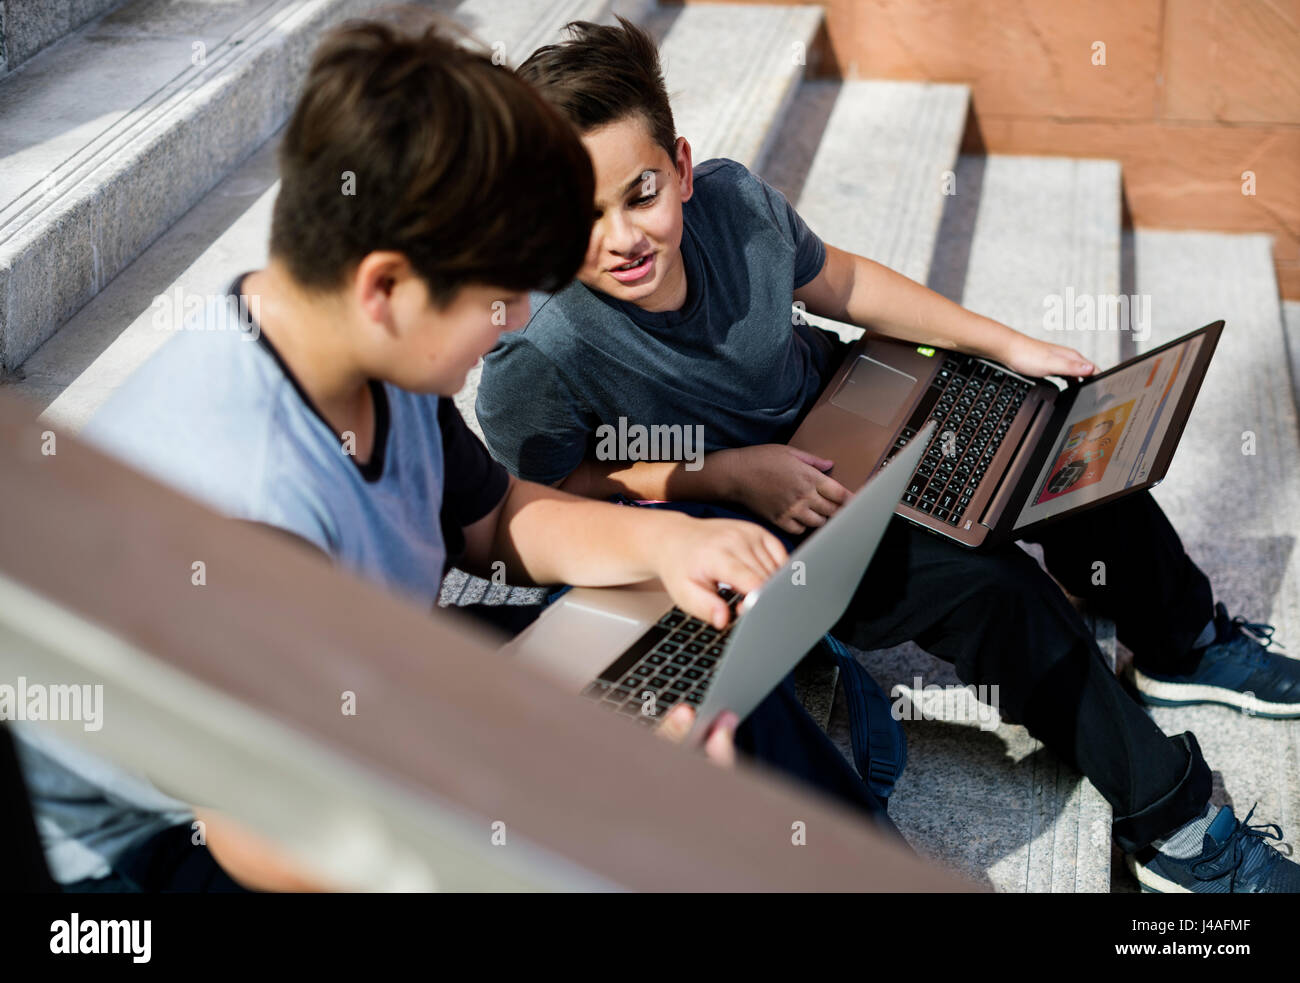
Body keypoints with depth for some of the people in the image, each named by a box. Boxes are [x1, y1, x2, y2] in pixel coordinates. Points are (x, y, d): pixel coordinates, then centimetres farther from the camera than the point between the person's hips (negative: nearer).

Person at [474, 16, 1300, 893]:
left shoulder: (731, 199, -19)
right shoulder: (537, 360, -34)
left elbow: (838, 281, 1)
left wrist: (1005, 344, 1)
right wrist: (729, 474, -29)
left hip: (831, 419, 6)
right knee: (988, 586, -21)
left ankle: (1186, 645, 28)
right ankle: (1173, 823, -2)